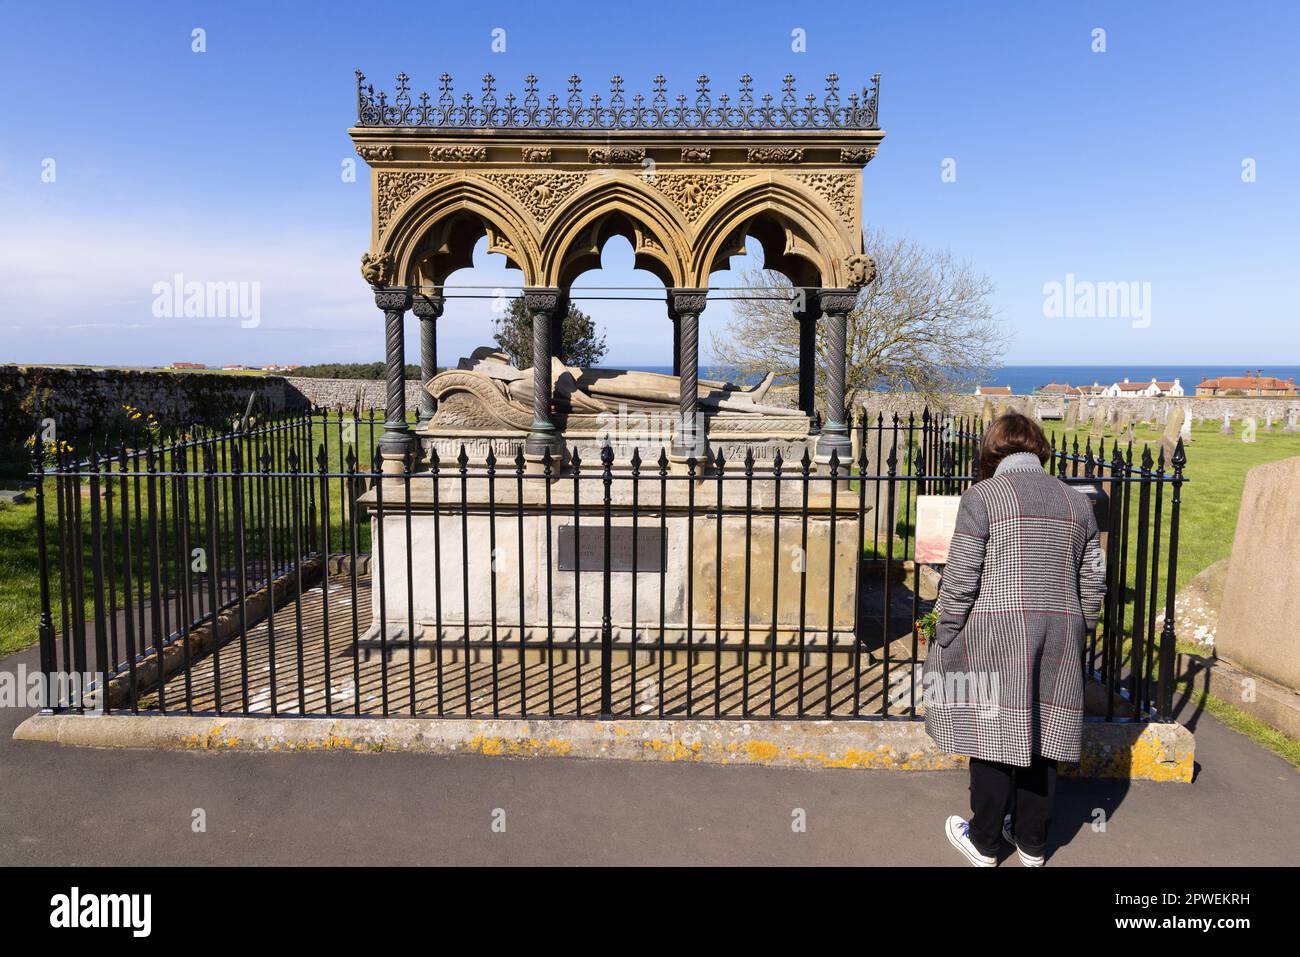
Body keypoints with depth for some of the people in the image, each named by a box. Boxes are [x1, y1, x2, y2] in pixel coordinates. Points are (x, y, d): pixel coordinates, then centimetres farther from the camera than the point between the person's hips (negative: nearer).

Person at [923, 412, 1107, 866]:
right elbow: (1093, 584, 11)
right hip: (1060, 634, 5)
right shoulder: (1076, 501, 11)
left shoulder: (983, 496, -6)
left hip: (997, 632, -5)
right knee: (1042, 737, 14)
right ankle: (1032, 842, 29)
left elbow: (960, 581, -10)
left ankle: (984, 842, 21)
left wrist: (944, 639, 0)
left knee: (993, 732, 6)